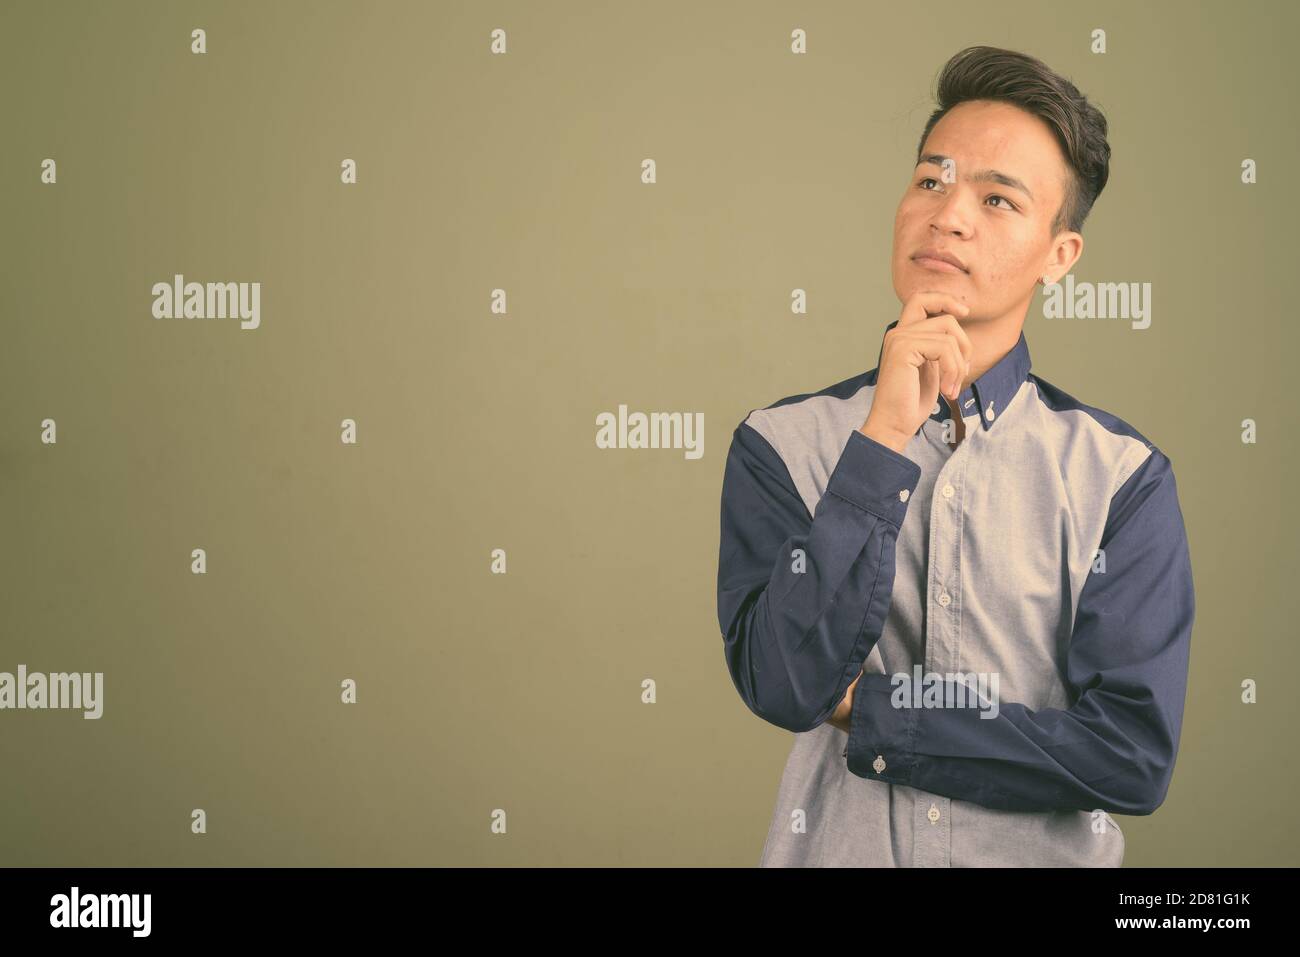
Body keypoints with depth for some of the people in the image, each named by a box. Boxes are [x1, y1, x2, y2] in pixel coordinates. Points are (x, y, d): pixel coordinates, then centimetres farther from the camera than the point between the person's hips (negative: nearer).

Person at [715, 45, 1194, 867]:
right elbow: (784, 686, -21)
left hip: (1045, 851, 0)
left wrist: (864, 713, -15)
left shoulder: (1124, 476, -11)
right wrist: (882, 442, -26)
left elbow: (1136, 755, -17)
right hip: (837, 848, 0)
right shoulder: (779, 444, -9)